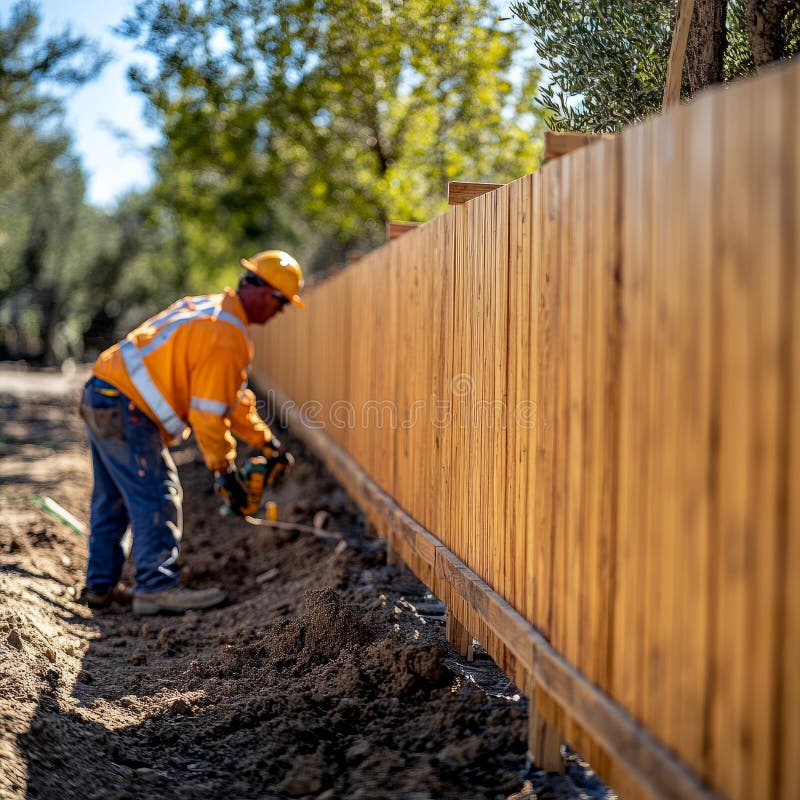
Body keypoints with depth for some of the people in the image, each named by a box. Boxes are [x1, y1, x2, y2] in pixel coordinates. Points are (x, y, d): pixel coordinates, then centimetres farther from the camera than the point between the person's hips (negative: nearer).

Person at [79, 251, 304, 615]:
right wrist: (224, 472, -6)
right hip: (125, 410, -11)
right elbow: (208, 414, -16)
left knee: (113, 500, 16)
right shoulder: (226, 335, -17)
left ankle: (100, 586, 23)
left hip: (100, 398, 11)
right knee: (156, 499, -6)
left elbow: (232, 396, 22)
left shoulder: (206, 307, 16)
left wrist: (266, 441, 24)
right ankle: (157, 587, -4)